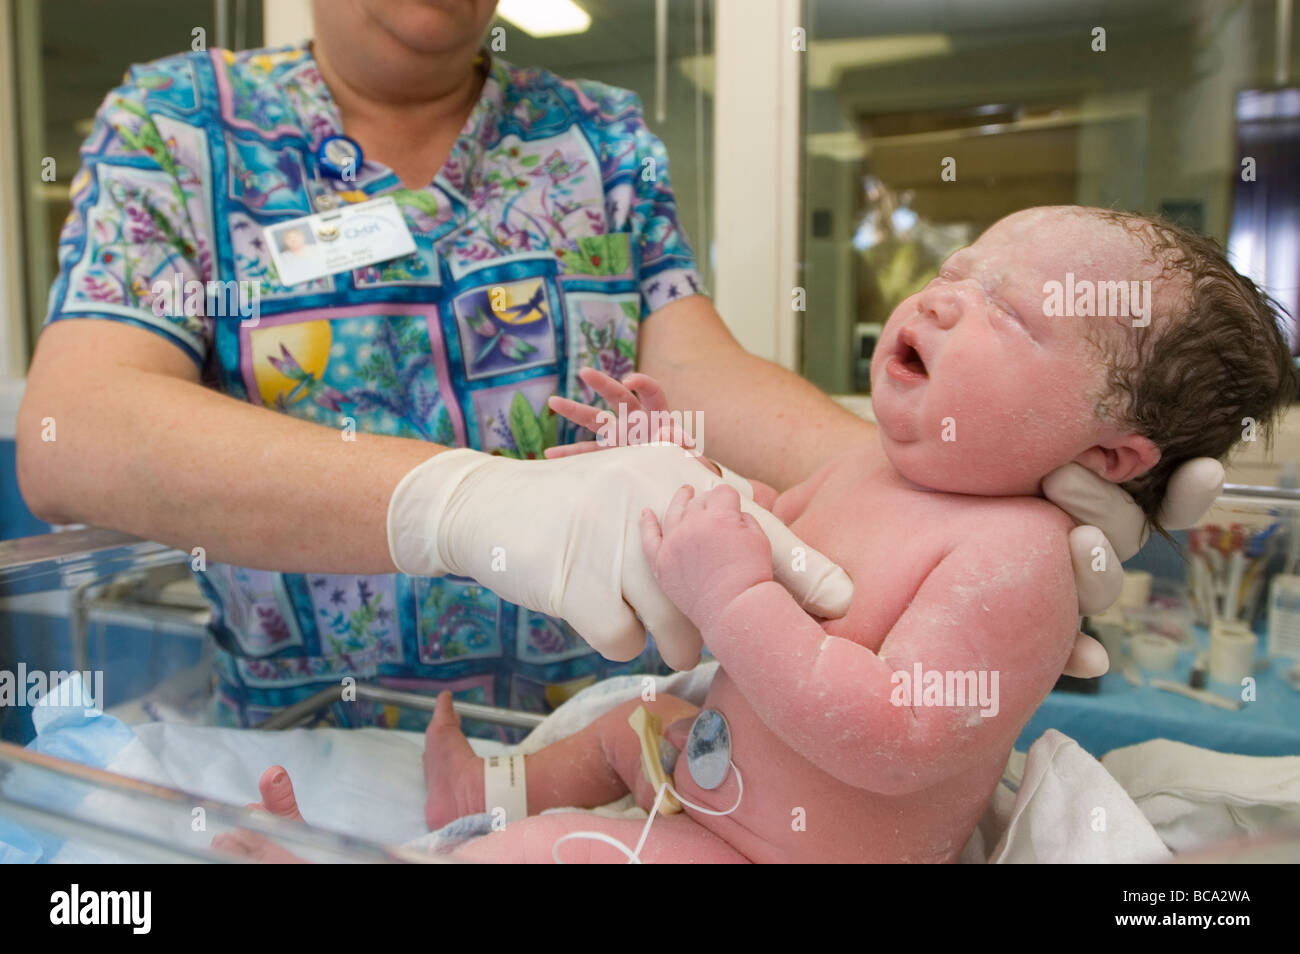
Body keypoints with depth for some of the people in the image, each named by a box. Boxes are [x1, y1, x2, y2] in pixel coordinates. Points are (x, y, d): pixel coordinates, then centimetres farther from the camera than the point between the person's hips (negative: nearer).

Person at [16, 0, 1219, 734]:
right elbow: (71, 435, -16)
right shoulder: (172, 123, -1)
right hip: (315, 740, -1)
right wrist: (465, 500, -34)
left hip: (615, 726, 2)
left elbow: (698, 374, -5)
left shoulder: (606, 136, 6)